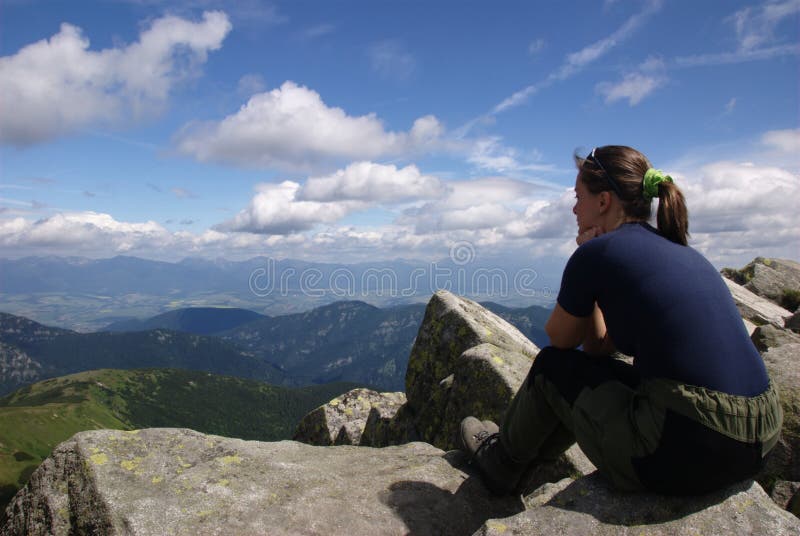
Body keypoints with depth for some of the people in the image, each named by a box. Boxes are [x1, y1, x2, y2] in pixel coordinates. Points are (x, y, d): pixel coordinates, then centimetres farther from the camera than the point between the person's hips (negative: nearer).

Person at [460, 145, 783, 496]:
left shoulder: (597, 253, -8)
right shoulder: (682, 252, 16)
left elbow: (560, 339, 9)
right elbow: (600, 347, 18)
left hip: (683, 454, -8)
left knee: (551, 366, 13)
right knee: (592, 368, 27)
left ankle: (503, 461, 38)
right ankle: (519, 465, 45)